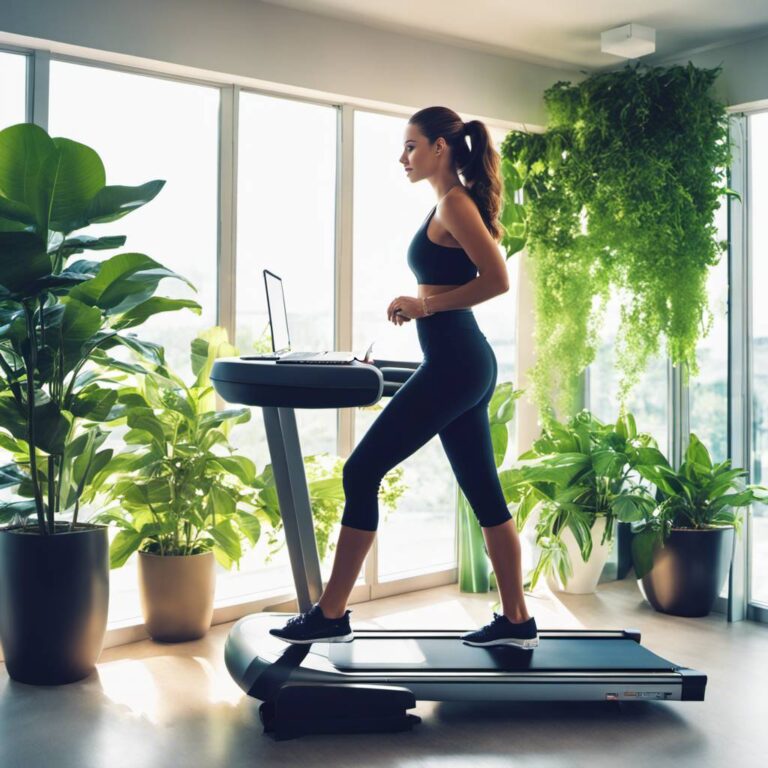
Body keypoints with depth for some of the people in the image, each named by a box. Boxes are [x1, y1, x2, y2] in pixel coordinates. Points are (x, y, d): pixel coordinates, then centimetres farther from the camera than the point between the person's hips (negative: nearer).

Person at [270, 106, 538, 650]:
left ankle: (331, 616, 1)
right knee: (484, 492, 11)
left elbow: (497, 279, -19)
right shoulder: (453, 203, 18)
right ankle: (516, 620, 18)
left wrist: (427, 305, -15)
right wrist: (421, 304, 14)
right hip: (463, 362, 11)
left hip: (453, 363, -11)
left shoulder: (454, 203, -10)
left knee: (362, 473, -6)